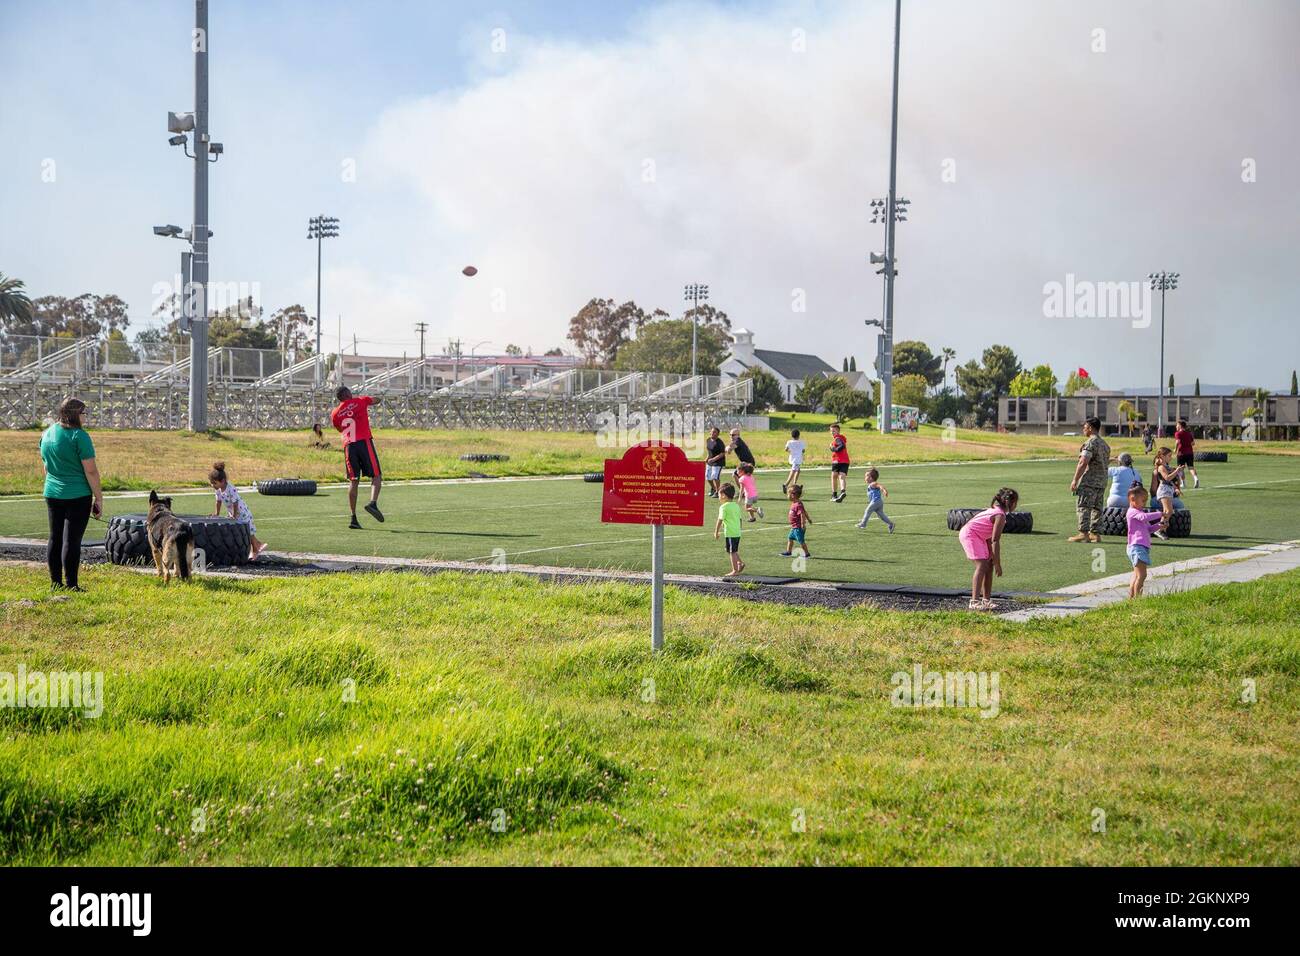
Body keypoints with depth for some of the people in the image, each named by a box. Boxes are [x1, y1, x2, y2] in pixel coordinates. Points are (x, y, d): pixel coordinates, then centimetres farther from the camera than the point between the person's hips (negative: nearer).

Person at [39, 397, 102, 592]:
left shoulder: (47, 434, 9)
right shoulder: (79, 436, -14)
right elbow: (91, 471, -15)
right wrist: (99, 498, -9)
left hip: (52, 494, 7)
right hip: (77, 495, -7)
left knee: (55, 538, 12)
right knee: (72, 540, -4)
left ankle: (55, 583, 16)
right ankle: (71, 585, -2)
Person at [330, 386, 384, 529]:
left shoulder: (335, 414, 13)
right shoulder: (360, 401, 7)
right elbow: (375, 400, 26)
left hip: (348, 446, 3)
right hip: (364, 442, -3)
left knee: (353, 481, 6)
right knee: (376, 476, 1)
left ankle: (354, 518, 2)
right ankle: (373, 503, -26)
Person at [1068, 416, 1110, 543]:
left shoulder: (1091, 442, -11)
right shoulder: (1105, 444, 19)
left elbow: (1083, 462, -18)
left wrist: (1075, 480, -17)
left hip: (1089, 481, -9)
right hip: (1102, 482, 9)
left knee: (1083, 506, -9)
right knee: (1097, 508, 10)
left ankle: (1083, 533, -15)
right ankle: (1095, 533, 9)